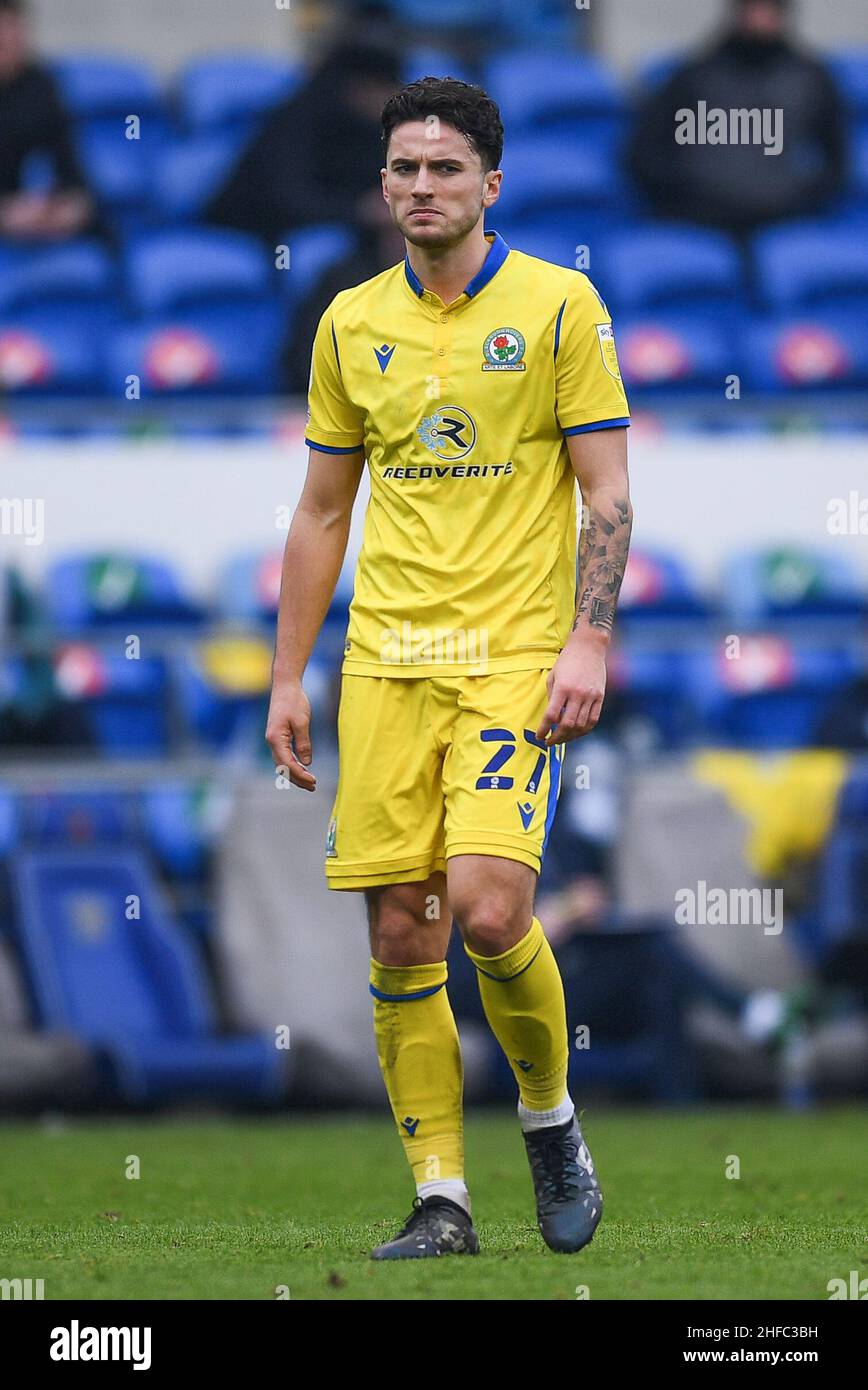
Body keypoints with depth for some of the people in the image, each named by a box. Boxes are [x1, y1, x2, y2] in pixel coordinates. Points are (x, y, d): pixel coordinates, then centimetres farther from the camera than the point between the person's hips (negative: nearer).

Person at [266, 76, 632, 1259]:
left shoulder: (558, 305, -1)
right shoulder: (352, 322, 11)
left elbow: (607, 493, -1)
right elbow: (322, 510, 17)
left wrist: (589, 641, -13)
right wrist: (287, 678, 13)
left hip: (515, 656, -4)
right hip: (384, 663, 4)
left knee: (487, 907, -19)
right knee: (399, 935, -1)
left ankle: (550, 1114, 8)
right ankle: (440, 1199, 6)